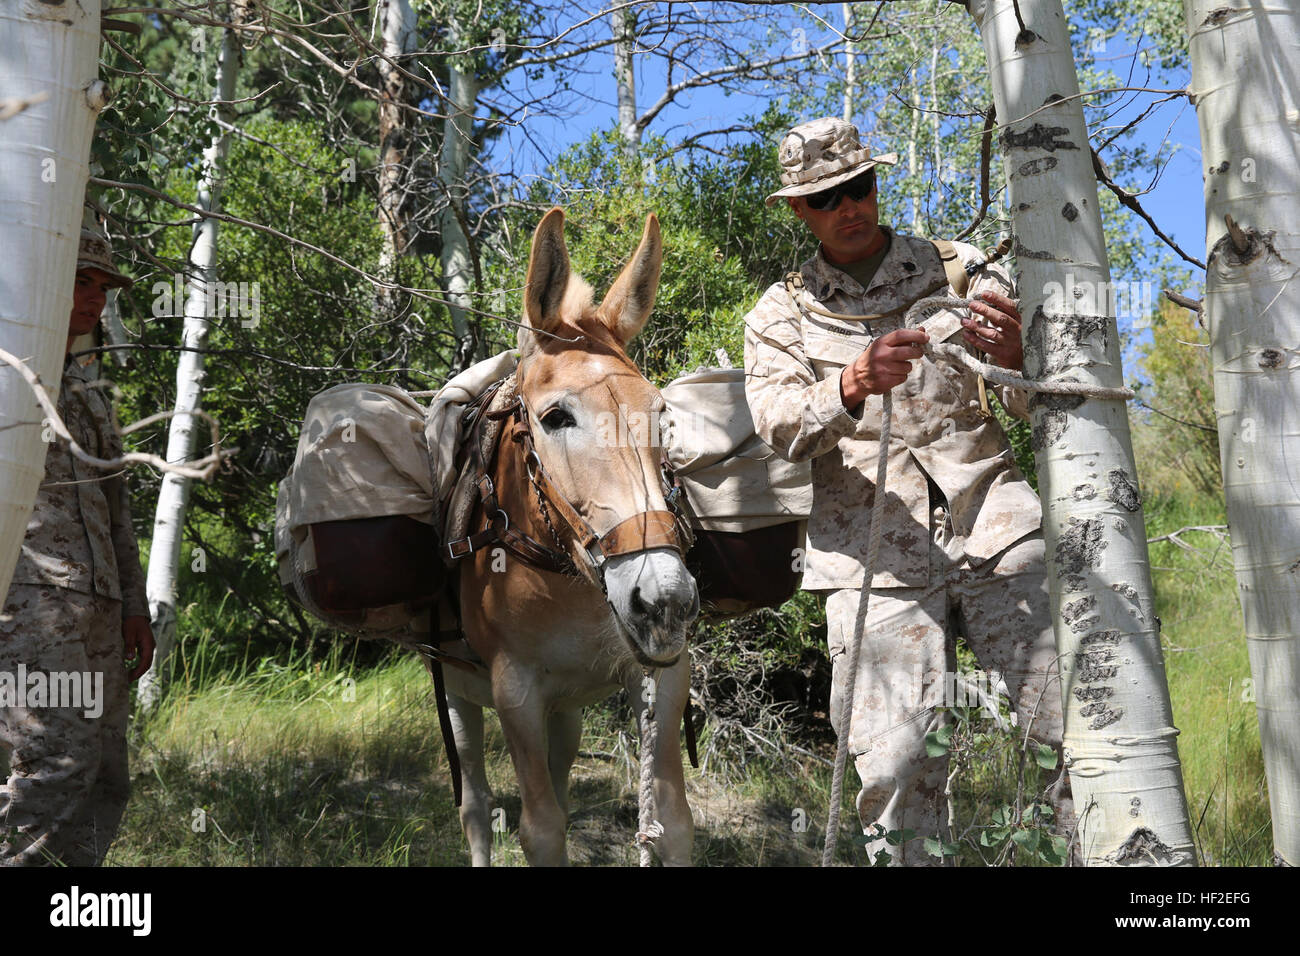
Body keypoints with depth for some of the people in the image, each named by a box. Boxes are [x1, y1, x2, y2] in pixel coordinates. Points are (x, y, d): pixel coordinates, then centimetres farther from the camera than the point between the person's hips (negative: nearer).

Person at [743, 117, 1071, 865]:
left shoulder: (963, 271, 13)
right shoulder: (782, 316, 14)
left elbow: (1038, 410, 7)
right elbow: (778, 425, -4)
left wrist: (1016, 360, -17)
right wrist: (850, 388, -25)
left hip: (992, 526, 1)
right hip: (876, 552, 0)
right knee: (897, 766, -8)